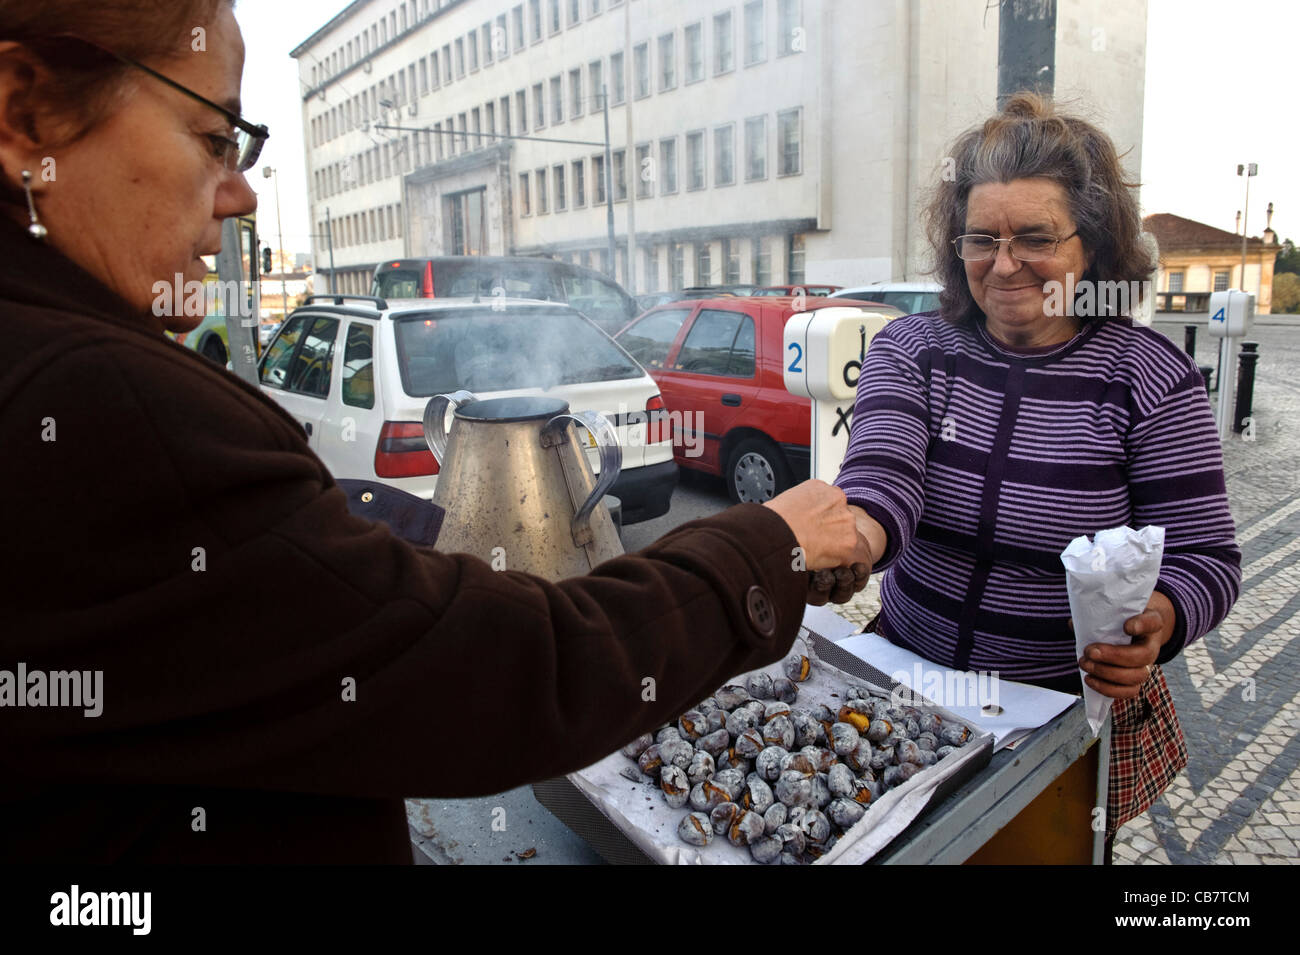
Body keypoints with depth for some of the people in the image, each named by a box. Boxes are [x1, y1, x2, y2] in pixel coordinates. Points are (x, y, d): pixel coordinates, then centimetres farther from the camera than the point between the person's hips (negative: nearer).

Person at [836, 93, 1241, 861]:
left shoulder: (1149, 377, -10)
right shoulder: (911, 350, -7)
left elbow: (1207, 556, -9)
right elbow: (882, 484, -22)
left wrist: (1156, 623, -30)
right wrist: (848, 537, -45)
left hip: (1077, 713, -1)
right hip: (910, 689, 2)